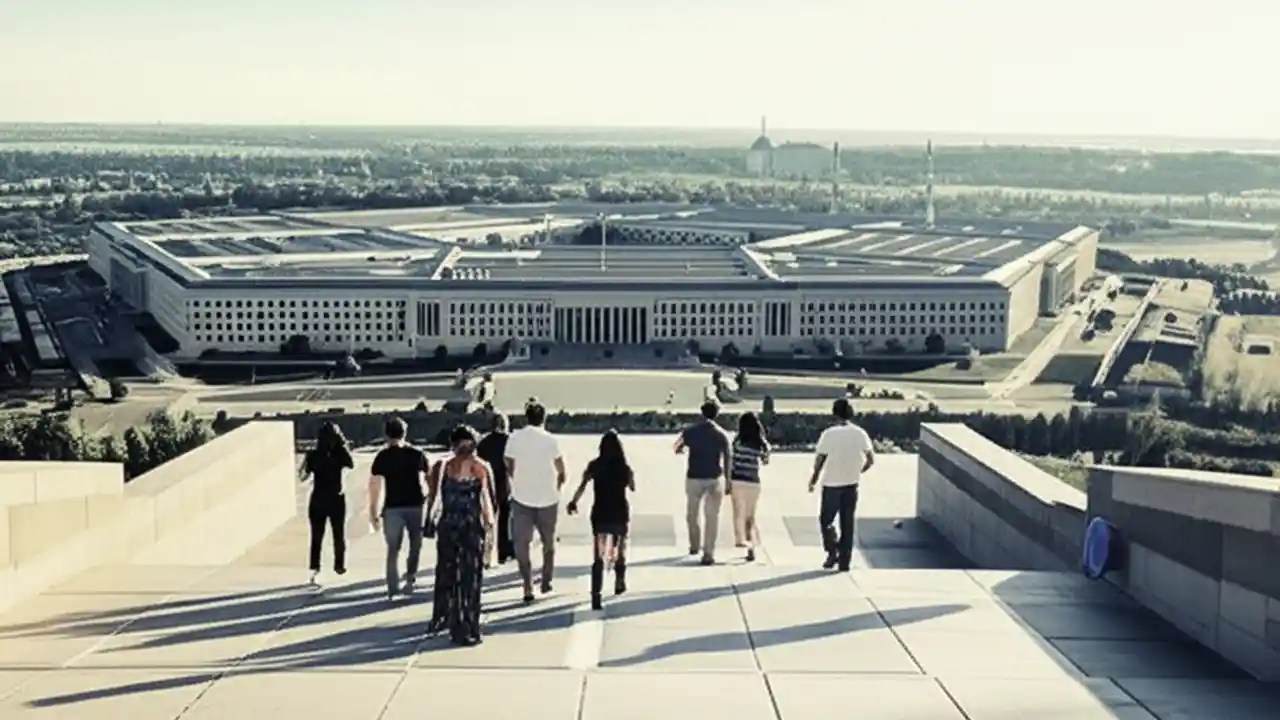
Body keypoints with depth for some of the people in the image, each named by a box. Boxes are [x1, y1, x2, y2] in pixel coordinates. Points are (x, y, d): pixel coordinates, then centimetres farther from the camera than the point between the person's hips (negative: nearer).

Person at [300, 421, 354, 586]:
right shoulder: (340, 454, -10)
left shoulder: (313, 455, -9)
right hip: (336, 500, 0)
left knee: (316, 537, 3)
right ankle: (339, 565, 32)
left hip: (317, 500, 0)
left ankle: (315, 570, -10)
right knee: (339, 534, 19)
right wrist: (343, 446, 8)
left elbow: (304, 476, -3)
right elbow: (351, 465, 10)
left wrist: (305, 462, 11)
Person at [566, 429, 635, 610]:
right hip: (620, 514, 0)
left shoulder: (594, 466, -6)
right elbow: (632, 488, 9)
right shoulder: (625, 468, -6)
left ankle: (596, 594, -16)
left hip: (600, 514, 0)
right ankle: (619, 583, 39)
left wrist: (573, 502, -6)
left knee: (598, 557, -2)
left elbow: (583, 486, -16)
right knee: (620, 551, 24)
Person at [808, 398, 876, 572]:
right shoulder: (860, 434, -2)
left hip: (831, 485, -3)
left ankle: (833, 552, -3)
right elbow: (871, 460, 1)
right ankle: (844, 561, 12)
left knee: (826, 520, 13)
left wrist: (814, 479, 5)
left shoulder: (829, 434, -12)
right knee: (847, 523, 11)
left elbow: (819, 460, -11)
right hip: (851, 485, 3)